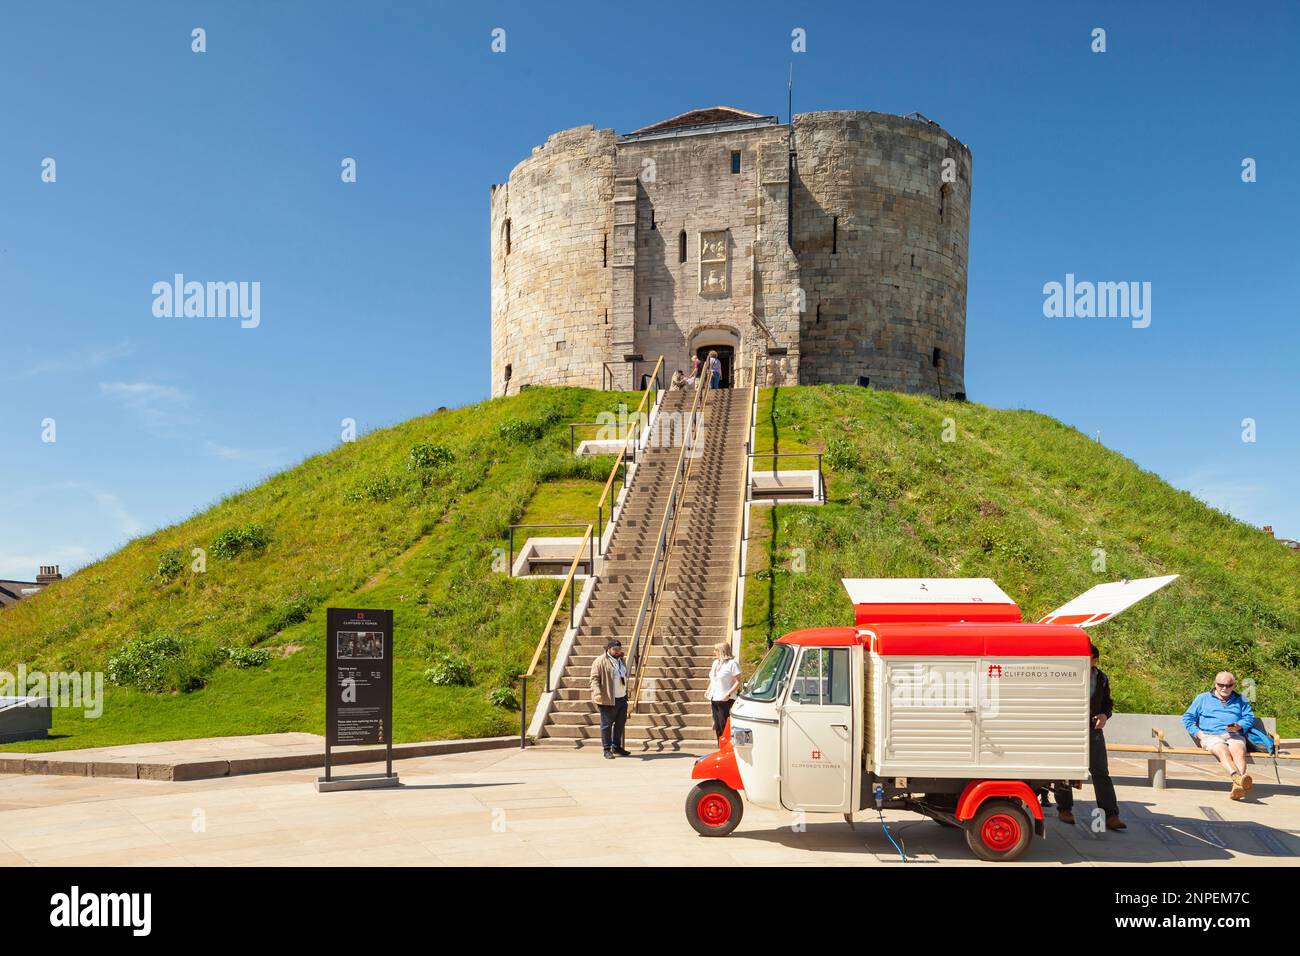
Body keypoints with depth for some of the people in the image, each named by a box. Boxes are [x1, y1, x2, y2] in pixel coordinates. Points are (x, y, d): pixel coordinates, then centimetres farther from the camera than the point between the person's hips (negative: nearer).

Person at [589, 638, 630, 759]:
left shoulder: (621, 660, 15)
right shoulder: (600, 662, -10)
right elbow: (594, 678, -15)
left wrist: (626, 693, 28)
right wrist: (597, 693, -28)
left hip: (622, 699, 8)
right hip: (608, 700, -8)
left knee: (620, 724, 14)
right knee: (607, 725, 0)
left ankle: (616, 747, 26)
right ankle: (607, 750, 8)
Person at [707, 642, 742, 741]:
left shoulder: (732, 663, -8)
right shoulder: (715, 663, 15)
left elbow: (738, 682, -11)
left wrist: (728, 694, -21)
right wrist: (709, 694, 14)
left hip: (725, 700, -8)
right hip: (714, 700, 8)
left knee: (725, 726, -7)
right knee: (717, 727, 11)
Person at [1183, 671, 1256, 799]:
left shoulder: (1240, 700, 27)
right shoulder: (1203, 698, 22)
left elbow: (1250, 717, 17)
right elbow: (1188, 717, 19)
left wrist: (1239, 726, -5)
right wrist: (1198, 733, 3)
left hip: (1234, 735, 1)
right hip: (1211, 735, -1)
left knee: (1239, 751, -34)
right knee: (1223, 751, -36)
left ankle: (1237, 786, -53)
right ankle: (1239, 779, -60)